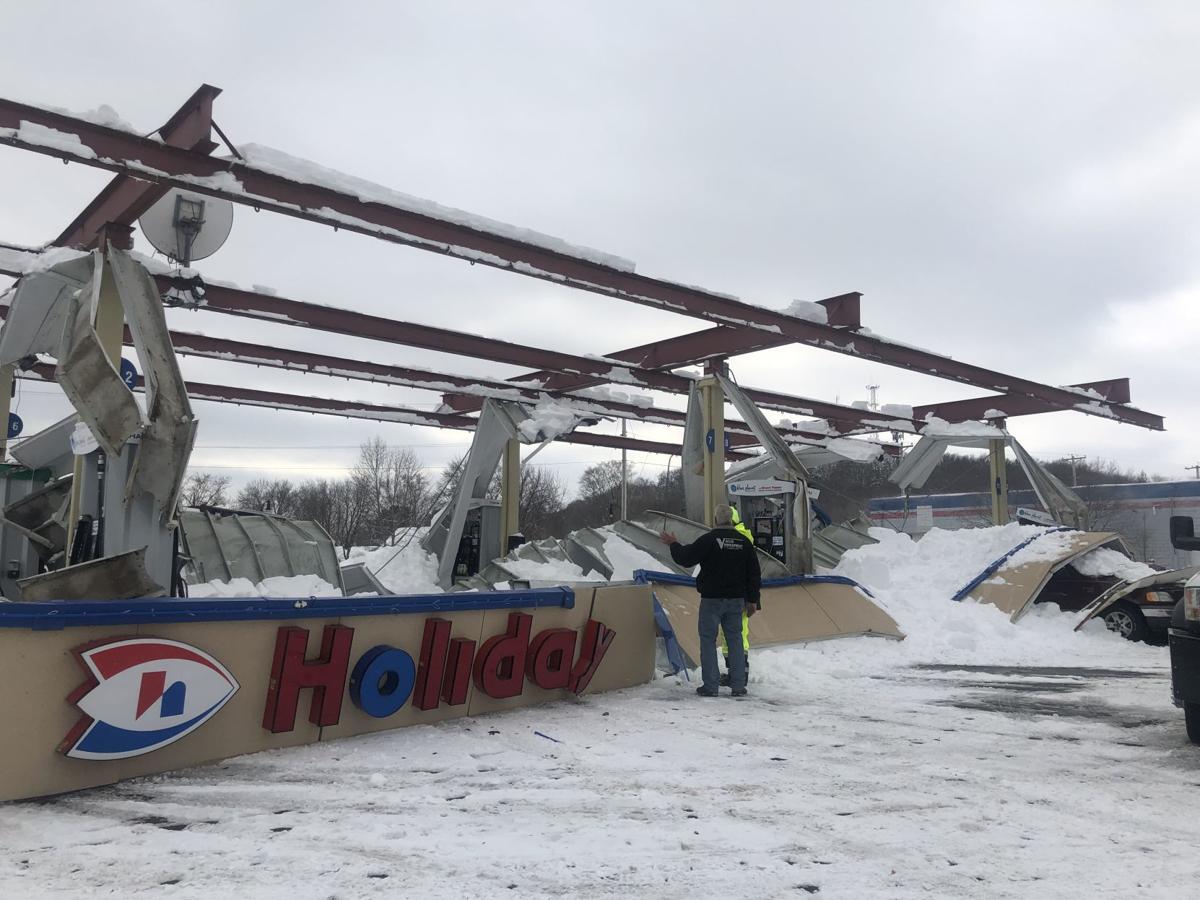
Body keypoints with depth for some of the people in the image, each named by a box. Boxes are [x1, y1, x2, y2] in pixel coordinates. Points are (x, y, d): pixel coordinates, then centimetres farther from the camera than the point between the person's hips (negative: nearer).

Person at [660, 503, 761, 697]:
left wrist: (674, 544, 11)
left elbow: (686, 558, -8)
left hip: (712, 599, -4)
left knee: (708, 639, 3)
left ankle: (711, 686, 2)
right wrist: (752, 600, 15)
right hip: (736, 600, 4)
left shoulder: (708, 539, -12)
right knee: (735, 639, 11)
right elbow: (754, 574, 9)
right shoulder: (744, 541, 5)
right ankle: (738, 685, 11)